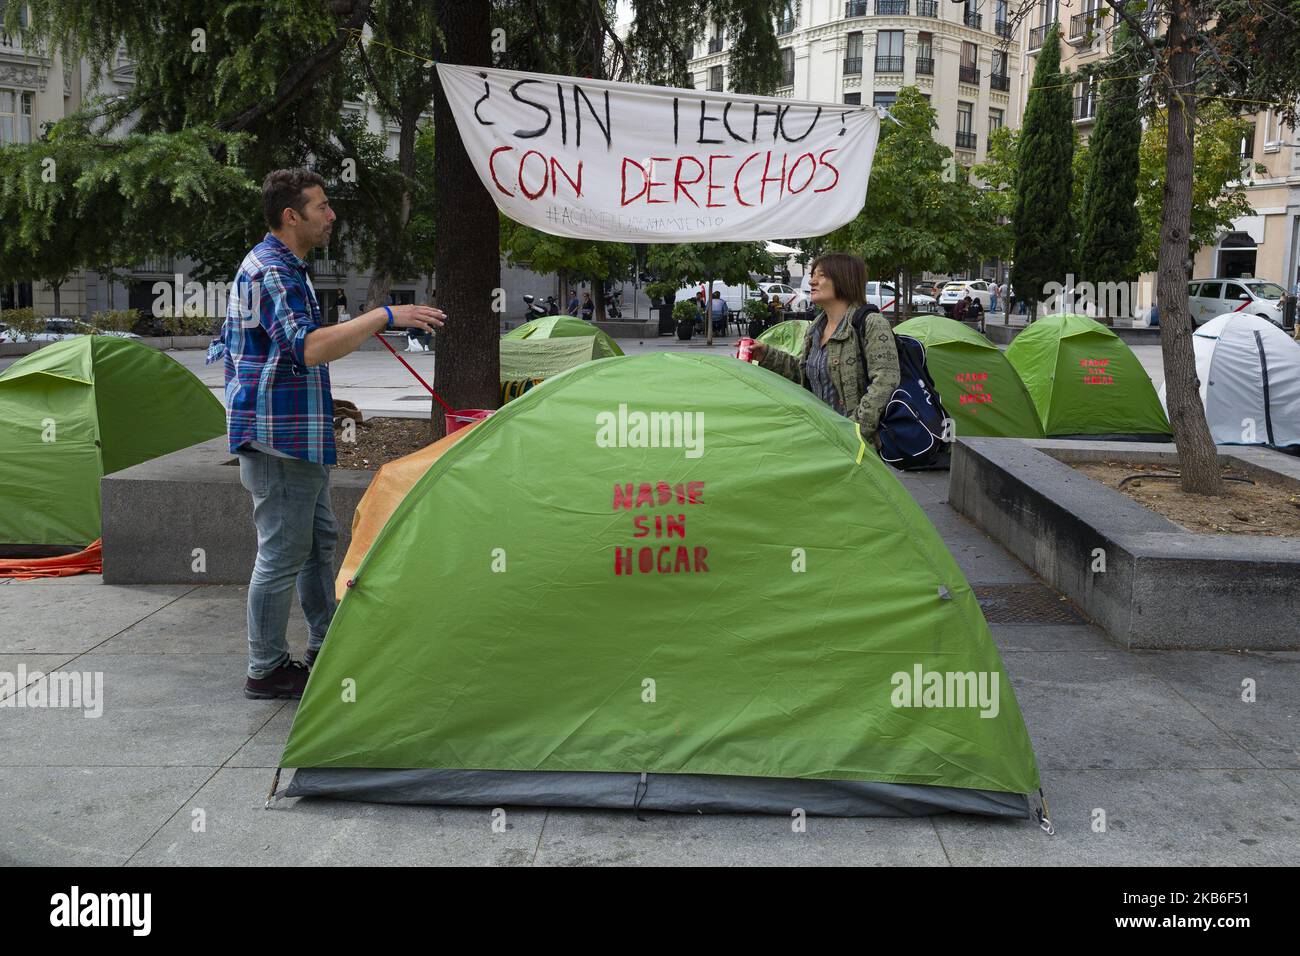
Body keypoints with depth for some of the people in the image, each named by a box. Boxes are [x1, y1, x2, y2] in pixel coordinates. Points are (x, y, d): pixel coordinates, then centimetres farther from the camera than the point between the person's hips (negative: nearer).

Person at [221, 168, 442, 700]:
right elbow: (308, 348, -33)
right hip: (279, 438, -11)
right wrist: (384, 316, -32)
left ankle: (325, 647, 28)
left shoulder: (280, 266, 17)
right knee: (282, 552, -3)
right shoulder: (272, 272, -17)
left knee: (319, 540, 17)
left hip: (297, 438, 11)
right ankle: (266, 671, 8)